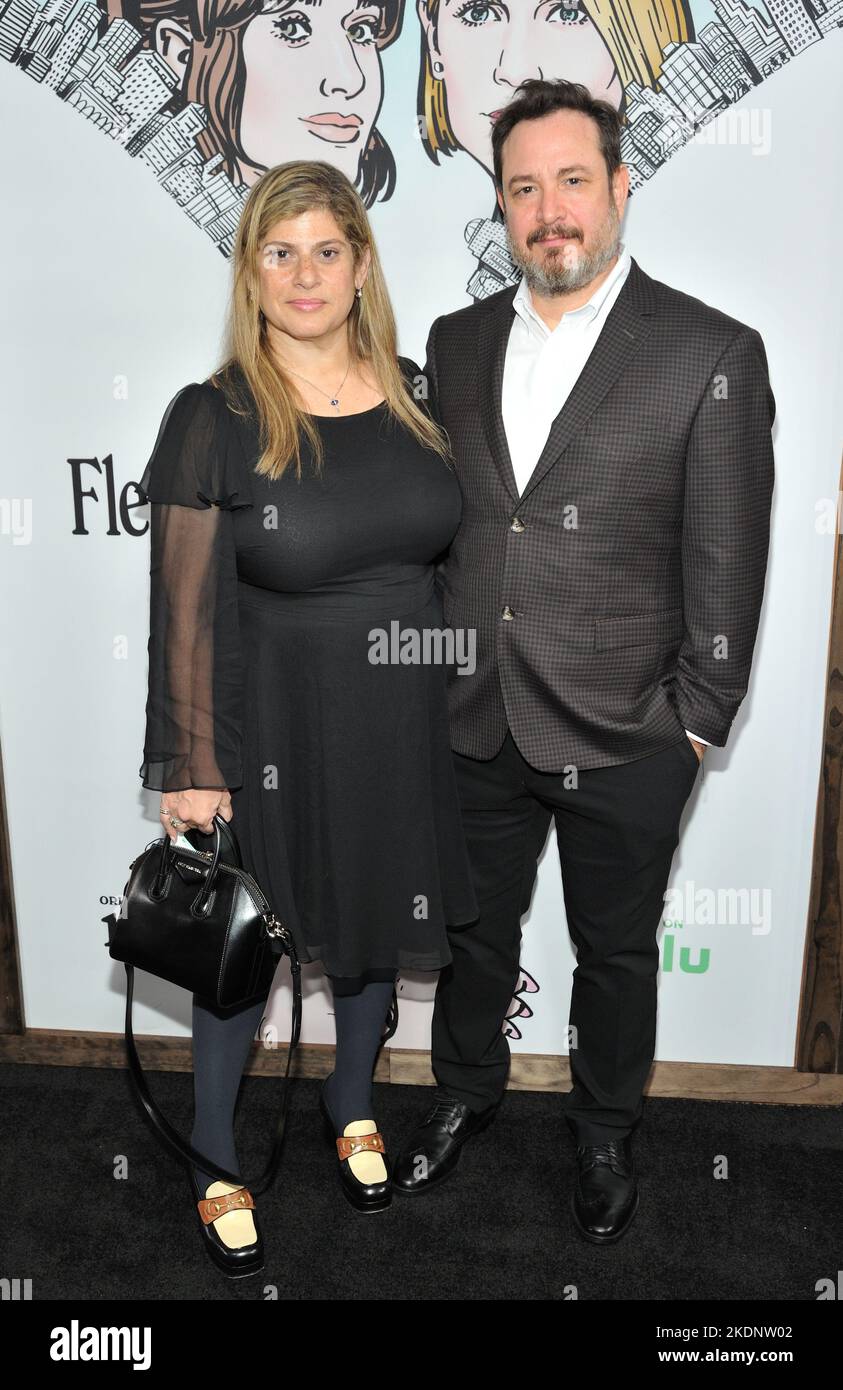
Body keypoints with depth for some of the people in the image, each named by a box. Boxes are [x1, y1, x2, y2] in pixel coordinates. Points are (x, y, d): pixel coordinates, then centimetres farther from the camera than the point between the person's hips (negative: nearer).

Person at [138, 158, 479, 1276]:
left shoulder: (418, 394, 2)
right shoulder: (212, 419, -11)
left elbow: (452, 550, 10)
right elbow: (185, 611, -11)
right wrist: (192, 769, -11)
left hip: (402, 720, 4)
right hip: (271, 729, -4)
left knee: (375, 917, 21)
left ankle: (353, 1103, 49)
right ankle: (215, 1155, 38)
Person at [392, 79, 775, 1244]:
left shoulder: (712, 353, -8)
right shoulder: (458, 341, 5)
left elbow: (726, 566, -7)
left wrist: (697, 726, -8)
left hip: (624, 740, -3)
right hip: (475, 724, 4)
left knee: (616, 951, 16)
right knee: (476, 932, 22)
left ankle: (604, 1129, 43)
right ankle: (466, 1092, 48)